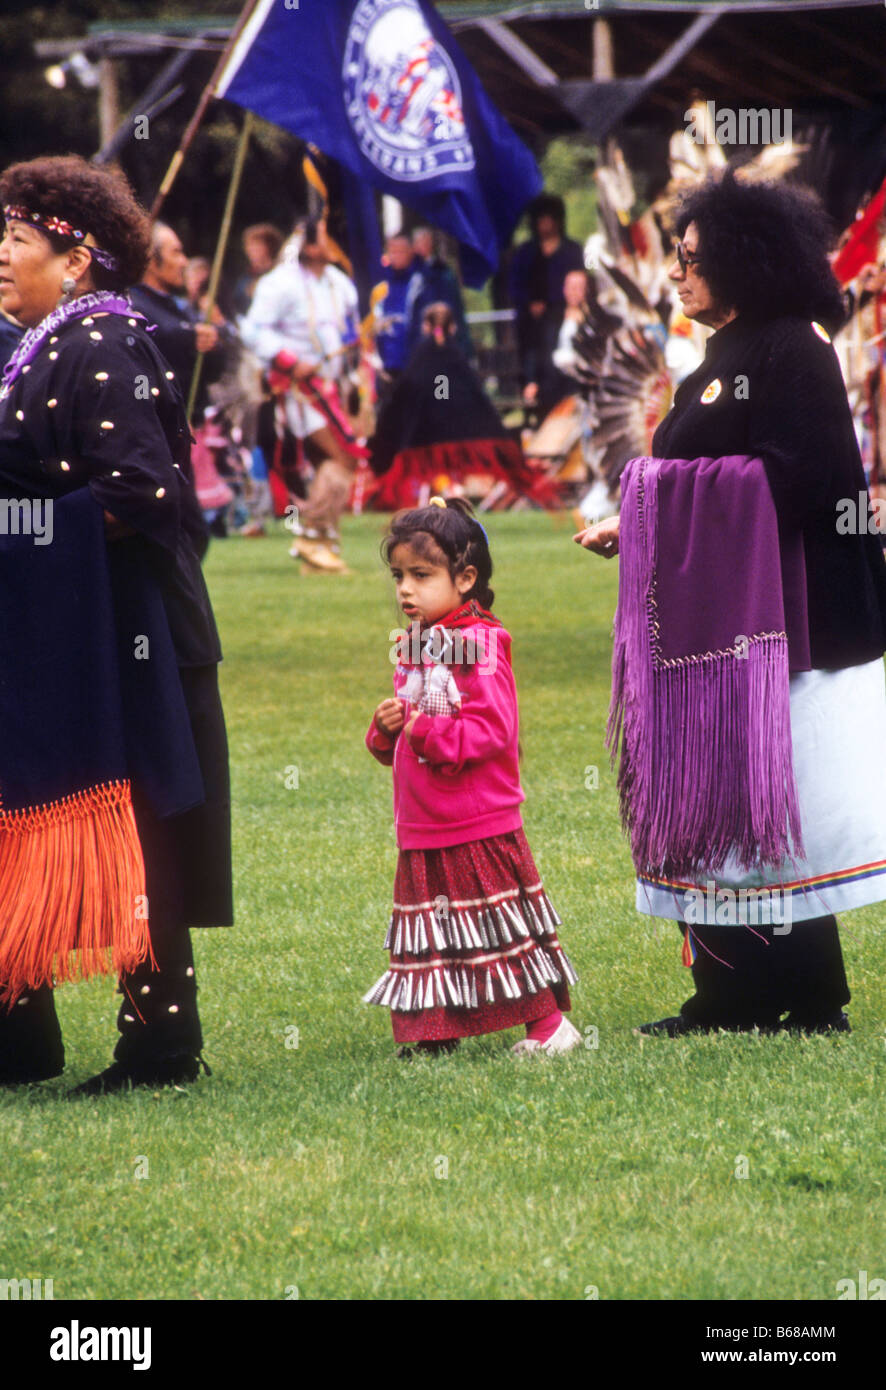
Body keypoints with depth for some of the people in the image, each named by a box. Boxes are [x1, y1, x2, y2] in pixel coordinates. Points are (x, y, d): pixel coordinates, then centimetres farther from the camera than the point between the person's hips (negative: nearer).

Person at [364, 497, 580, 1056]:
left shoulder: (479, 645, -13)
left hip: (480, 827, -8)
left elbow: (491, 730, -21)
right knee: (431, 932, 9)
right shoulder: (414, 648, 12)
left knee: (503, 923, -1)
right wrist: (386, 730, -3)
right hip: (422, 831, 8)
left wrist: (424, 731, -25)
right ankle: (435, 1032, 15)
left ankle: (549, 1025, 7)